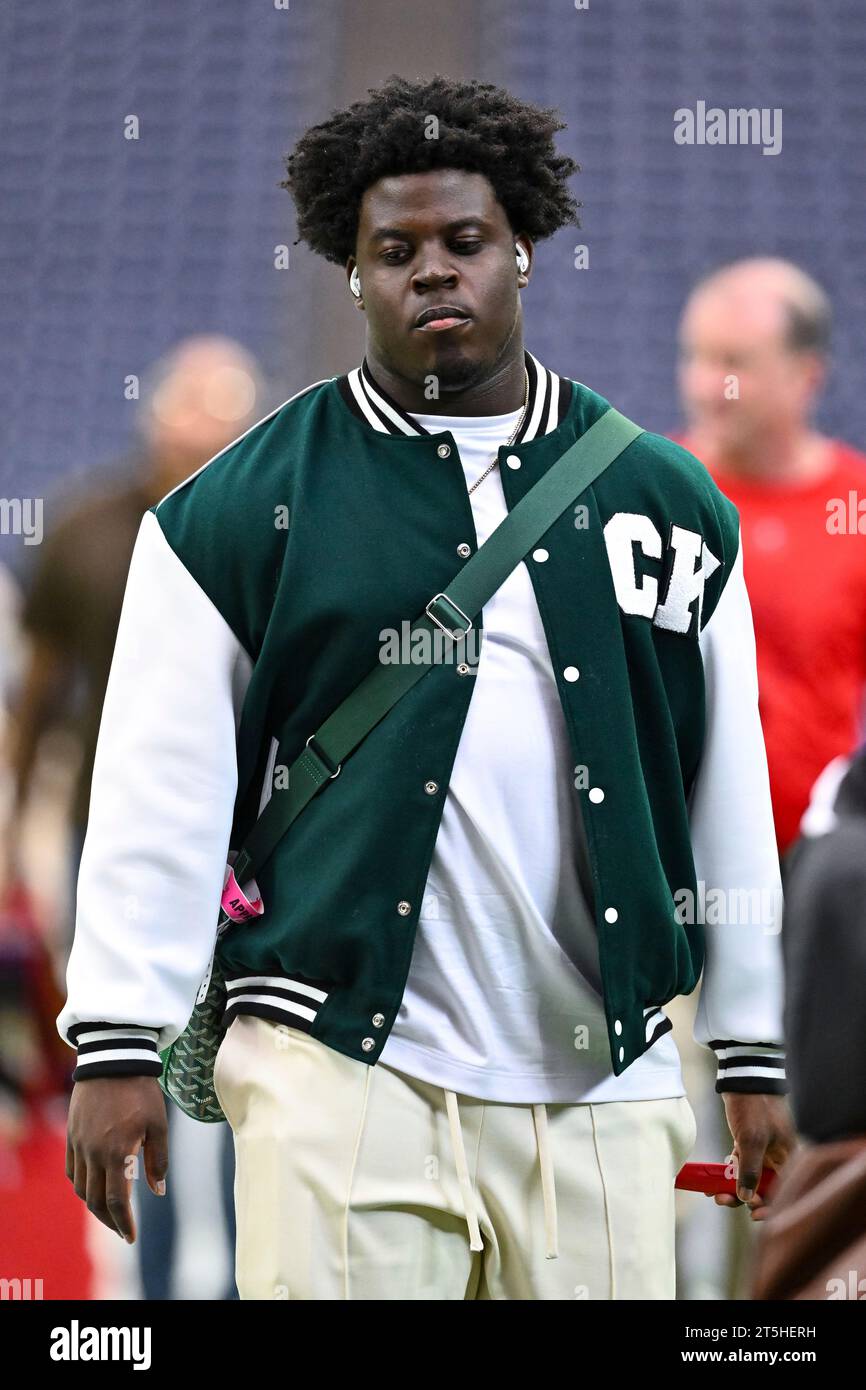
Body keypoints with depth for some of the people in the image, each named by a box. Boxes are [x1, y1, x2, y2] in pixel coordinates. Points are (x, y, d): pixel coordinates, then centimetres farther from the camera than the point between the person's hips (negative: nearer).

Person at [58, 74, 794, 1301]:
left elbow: (729, 792, 16)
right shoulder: (243, 507, 4)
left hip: (604, 1086, 3)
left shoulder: (665, 500, 12)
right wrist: (119, 1046, -3)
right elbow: (160, 789, 1)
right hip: (345, 1072, -3)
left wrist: (752, 1051, 15)